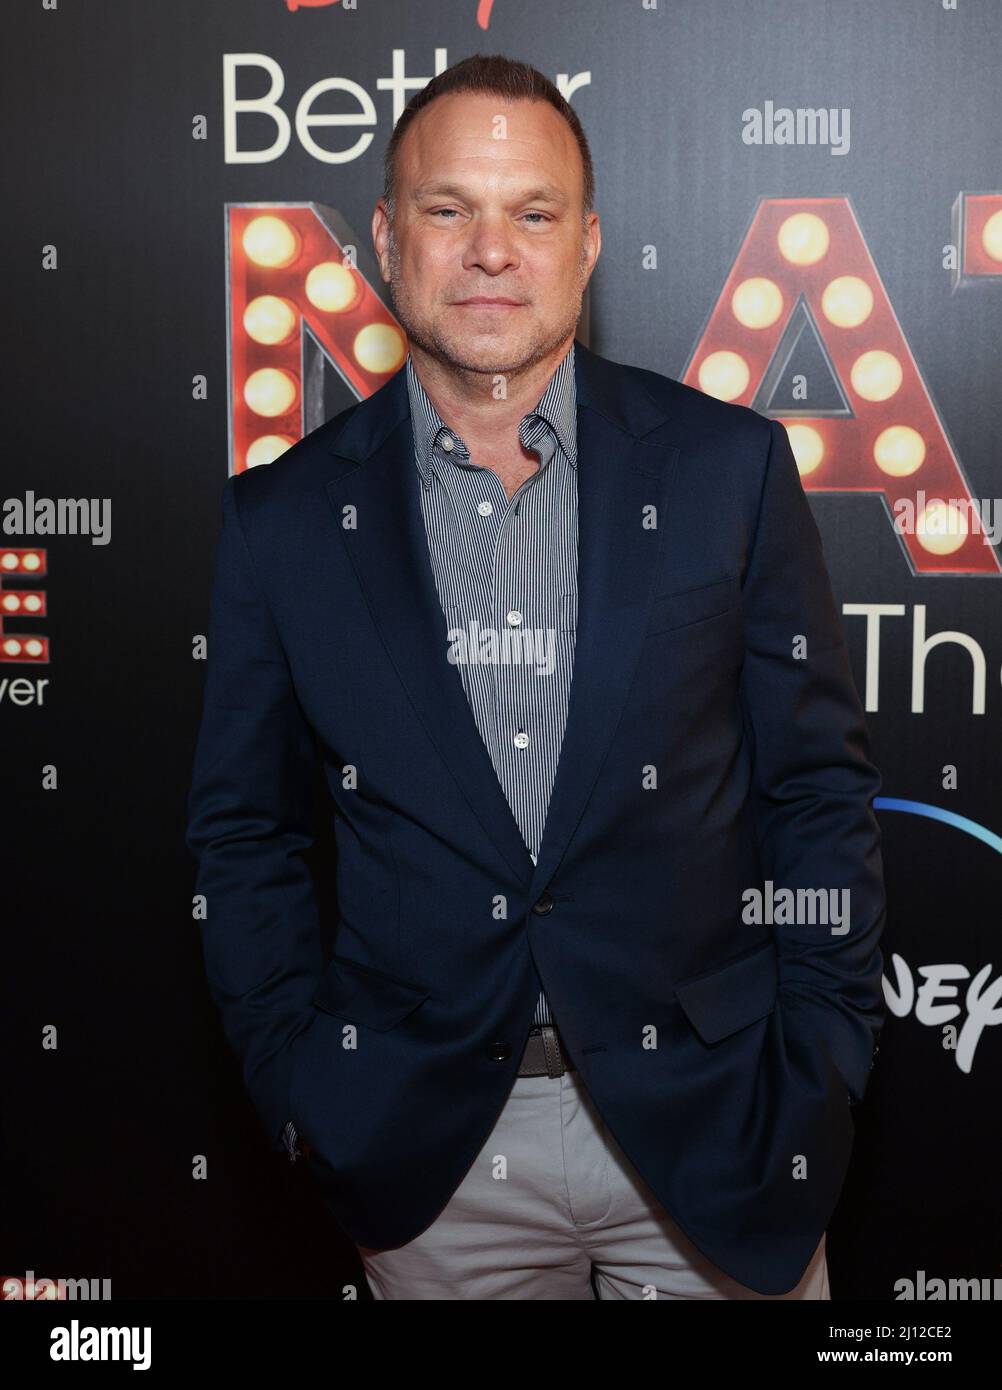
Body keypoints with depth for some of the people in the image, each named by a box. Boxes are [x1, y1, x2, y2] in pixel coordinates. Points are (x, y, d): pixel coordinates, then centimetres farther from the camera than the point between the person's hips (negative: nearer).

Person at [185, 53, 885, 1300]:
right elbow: (244, 830, 6)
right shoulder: (284, 519, -2)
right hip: (428, 1151, 1)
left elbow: (820, 786, 0)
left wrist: (819, 1077, -3)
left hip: (710, 1130, 0)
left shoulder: (729, 468, -3)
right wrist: (302, 1091, -1)